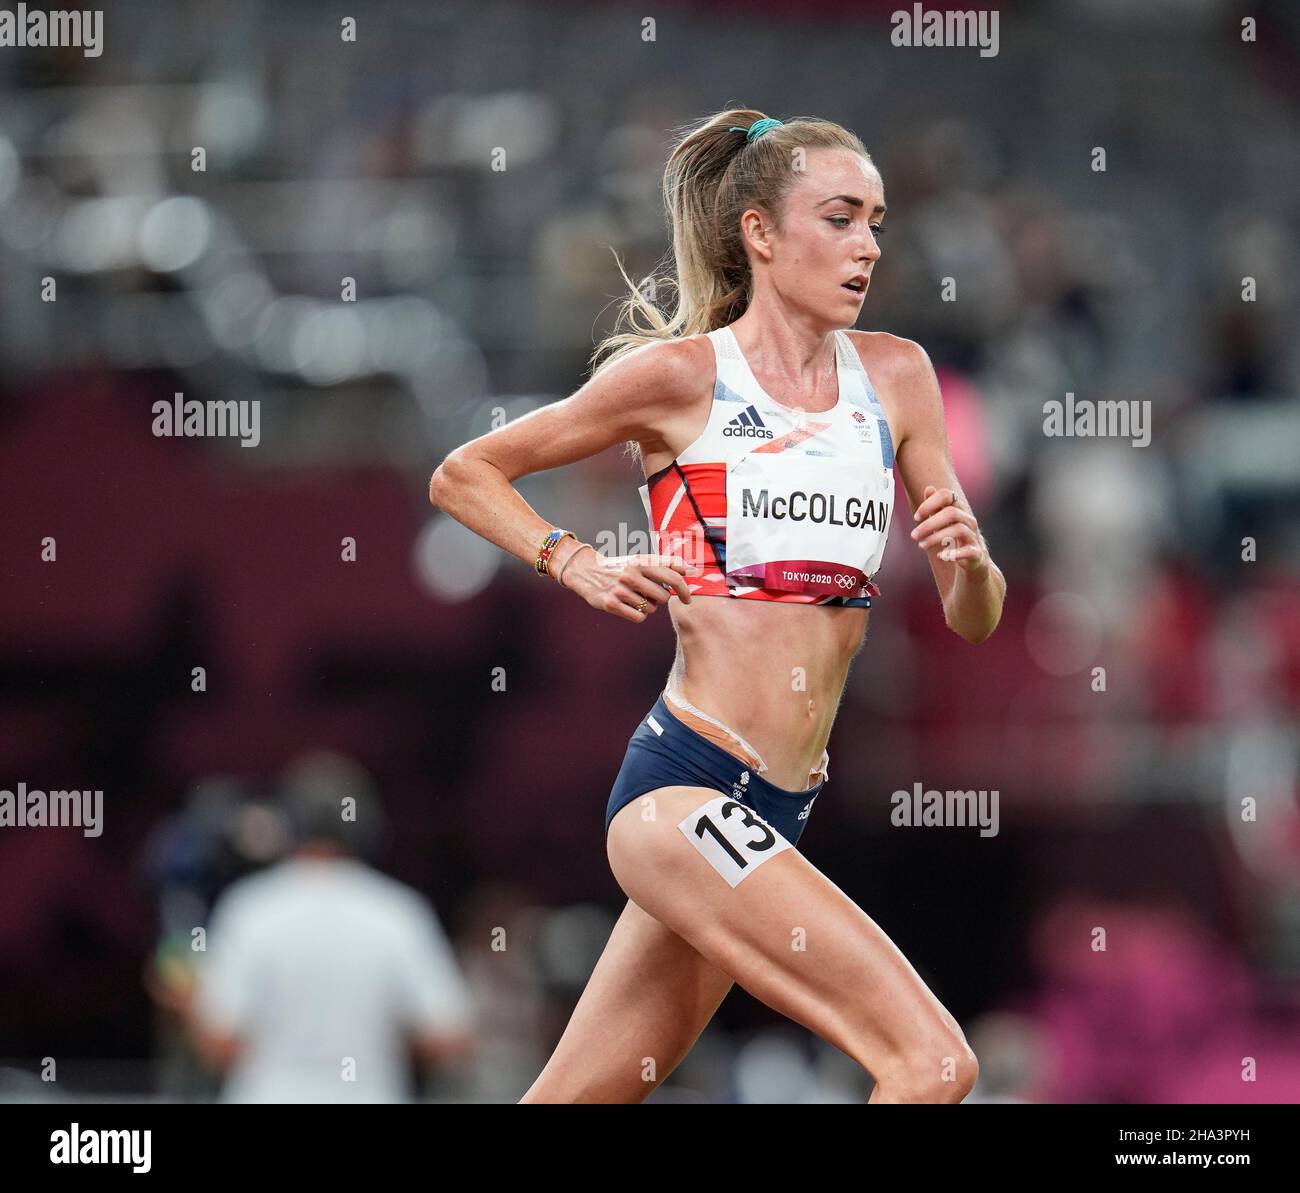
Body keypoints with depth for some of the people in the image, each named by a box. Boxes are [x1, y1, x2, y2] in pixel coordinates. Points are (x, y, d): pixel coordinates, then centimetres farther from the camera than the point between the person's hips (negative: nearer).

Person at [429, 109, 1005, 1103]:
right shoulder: (678, 376, -4)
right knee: (934, 1064, -18)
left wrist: (971, 559, -9)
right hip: (684, 787, -6)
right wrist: (580, 566, -8)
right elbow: (463, 475, 7)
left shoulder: (895, 376, 11)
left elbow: (973, 619, 13)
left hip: (777, 812, 6)